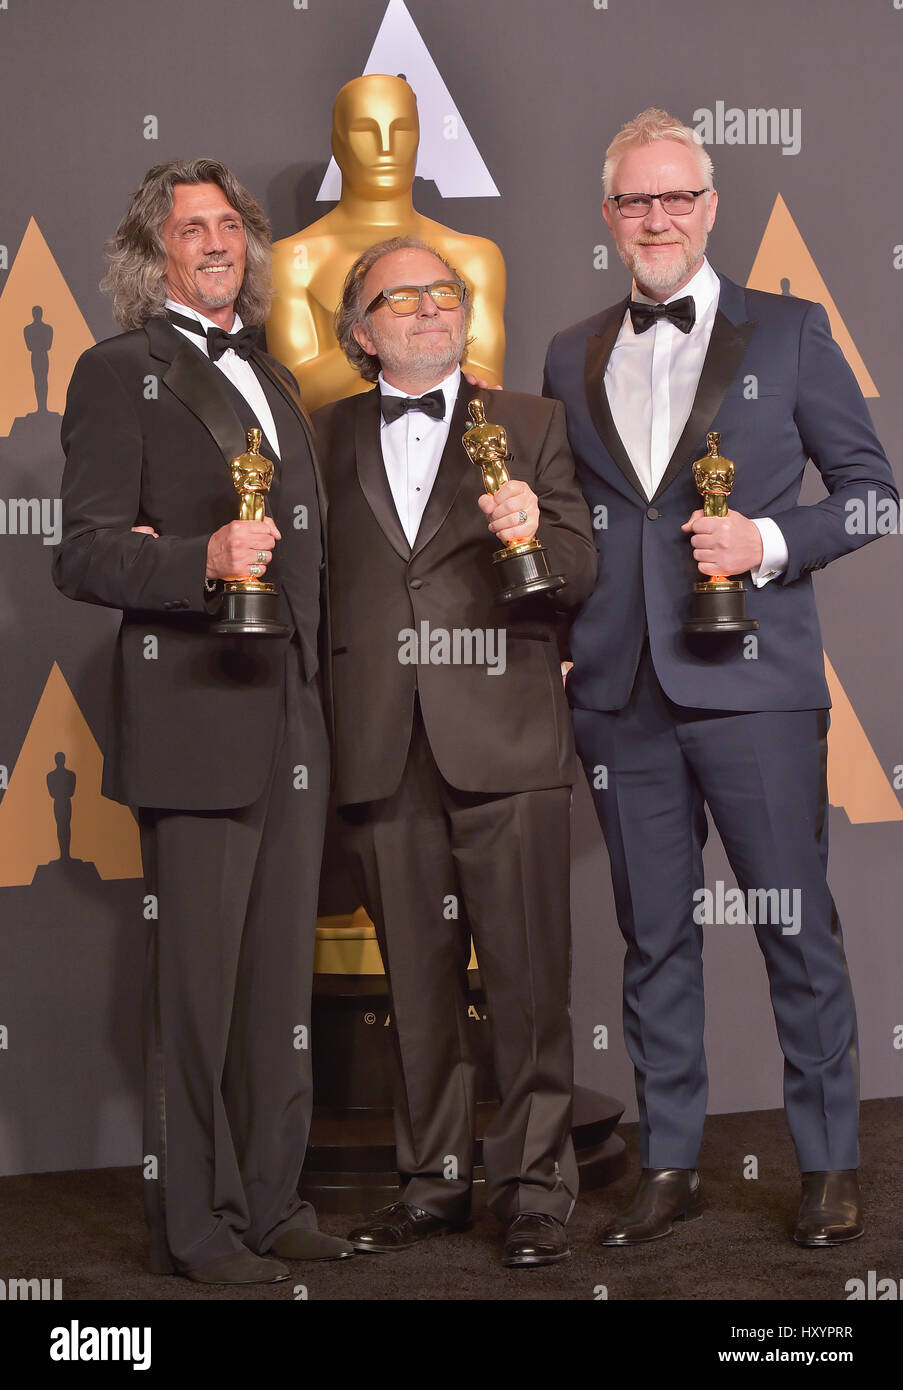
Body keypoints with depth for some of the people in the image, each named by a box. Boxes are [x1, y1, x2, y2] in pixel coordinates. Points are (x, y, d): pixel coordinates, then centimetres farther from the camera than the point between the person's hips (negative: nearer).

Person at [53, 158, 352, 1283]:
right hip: (194, 721, -7)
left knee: (281, 976, 10)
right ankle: (193, 1224, 7)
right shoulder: (119, 373, -1)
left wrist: (323, 685, 10)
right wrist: (203, 559, -25)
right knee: (196, 982, -3)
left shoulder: (270, 378, 21)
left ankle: (271, 1200, 20)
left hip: (292, 725, 7)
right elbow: (82, 557, -10)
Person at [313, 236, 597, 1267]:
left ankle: (534, 1184, 11)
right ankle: (434, 1179, 20)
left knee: (527, 977, -1)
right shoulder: (325, 437, 14)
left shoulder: (530, 426, 10)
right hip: (380, 750, 2)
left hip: (503, 742, -2)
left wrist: (534, 533, -16)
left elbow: (579, 577, 5)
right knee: (415, 979, 9)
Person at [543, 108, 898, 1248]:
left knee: (798, 927, 1)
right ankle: (668, 1165, 21)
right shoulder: (572, 358, 14)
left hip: (752, 682, -3)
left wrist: (769, 541, -12)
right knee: (653, 935, 10)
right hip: (620, 693, 4)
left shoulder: (788, 332, 4)